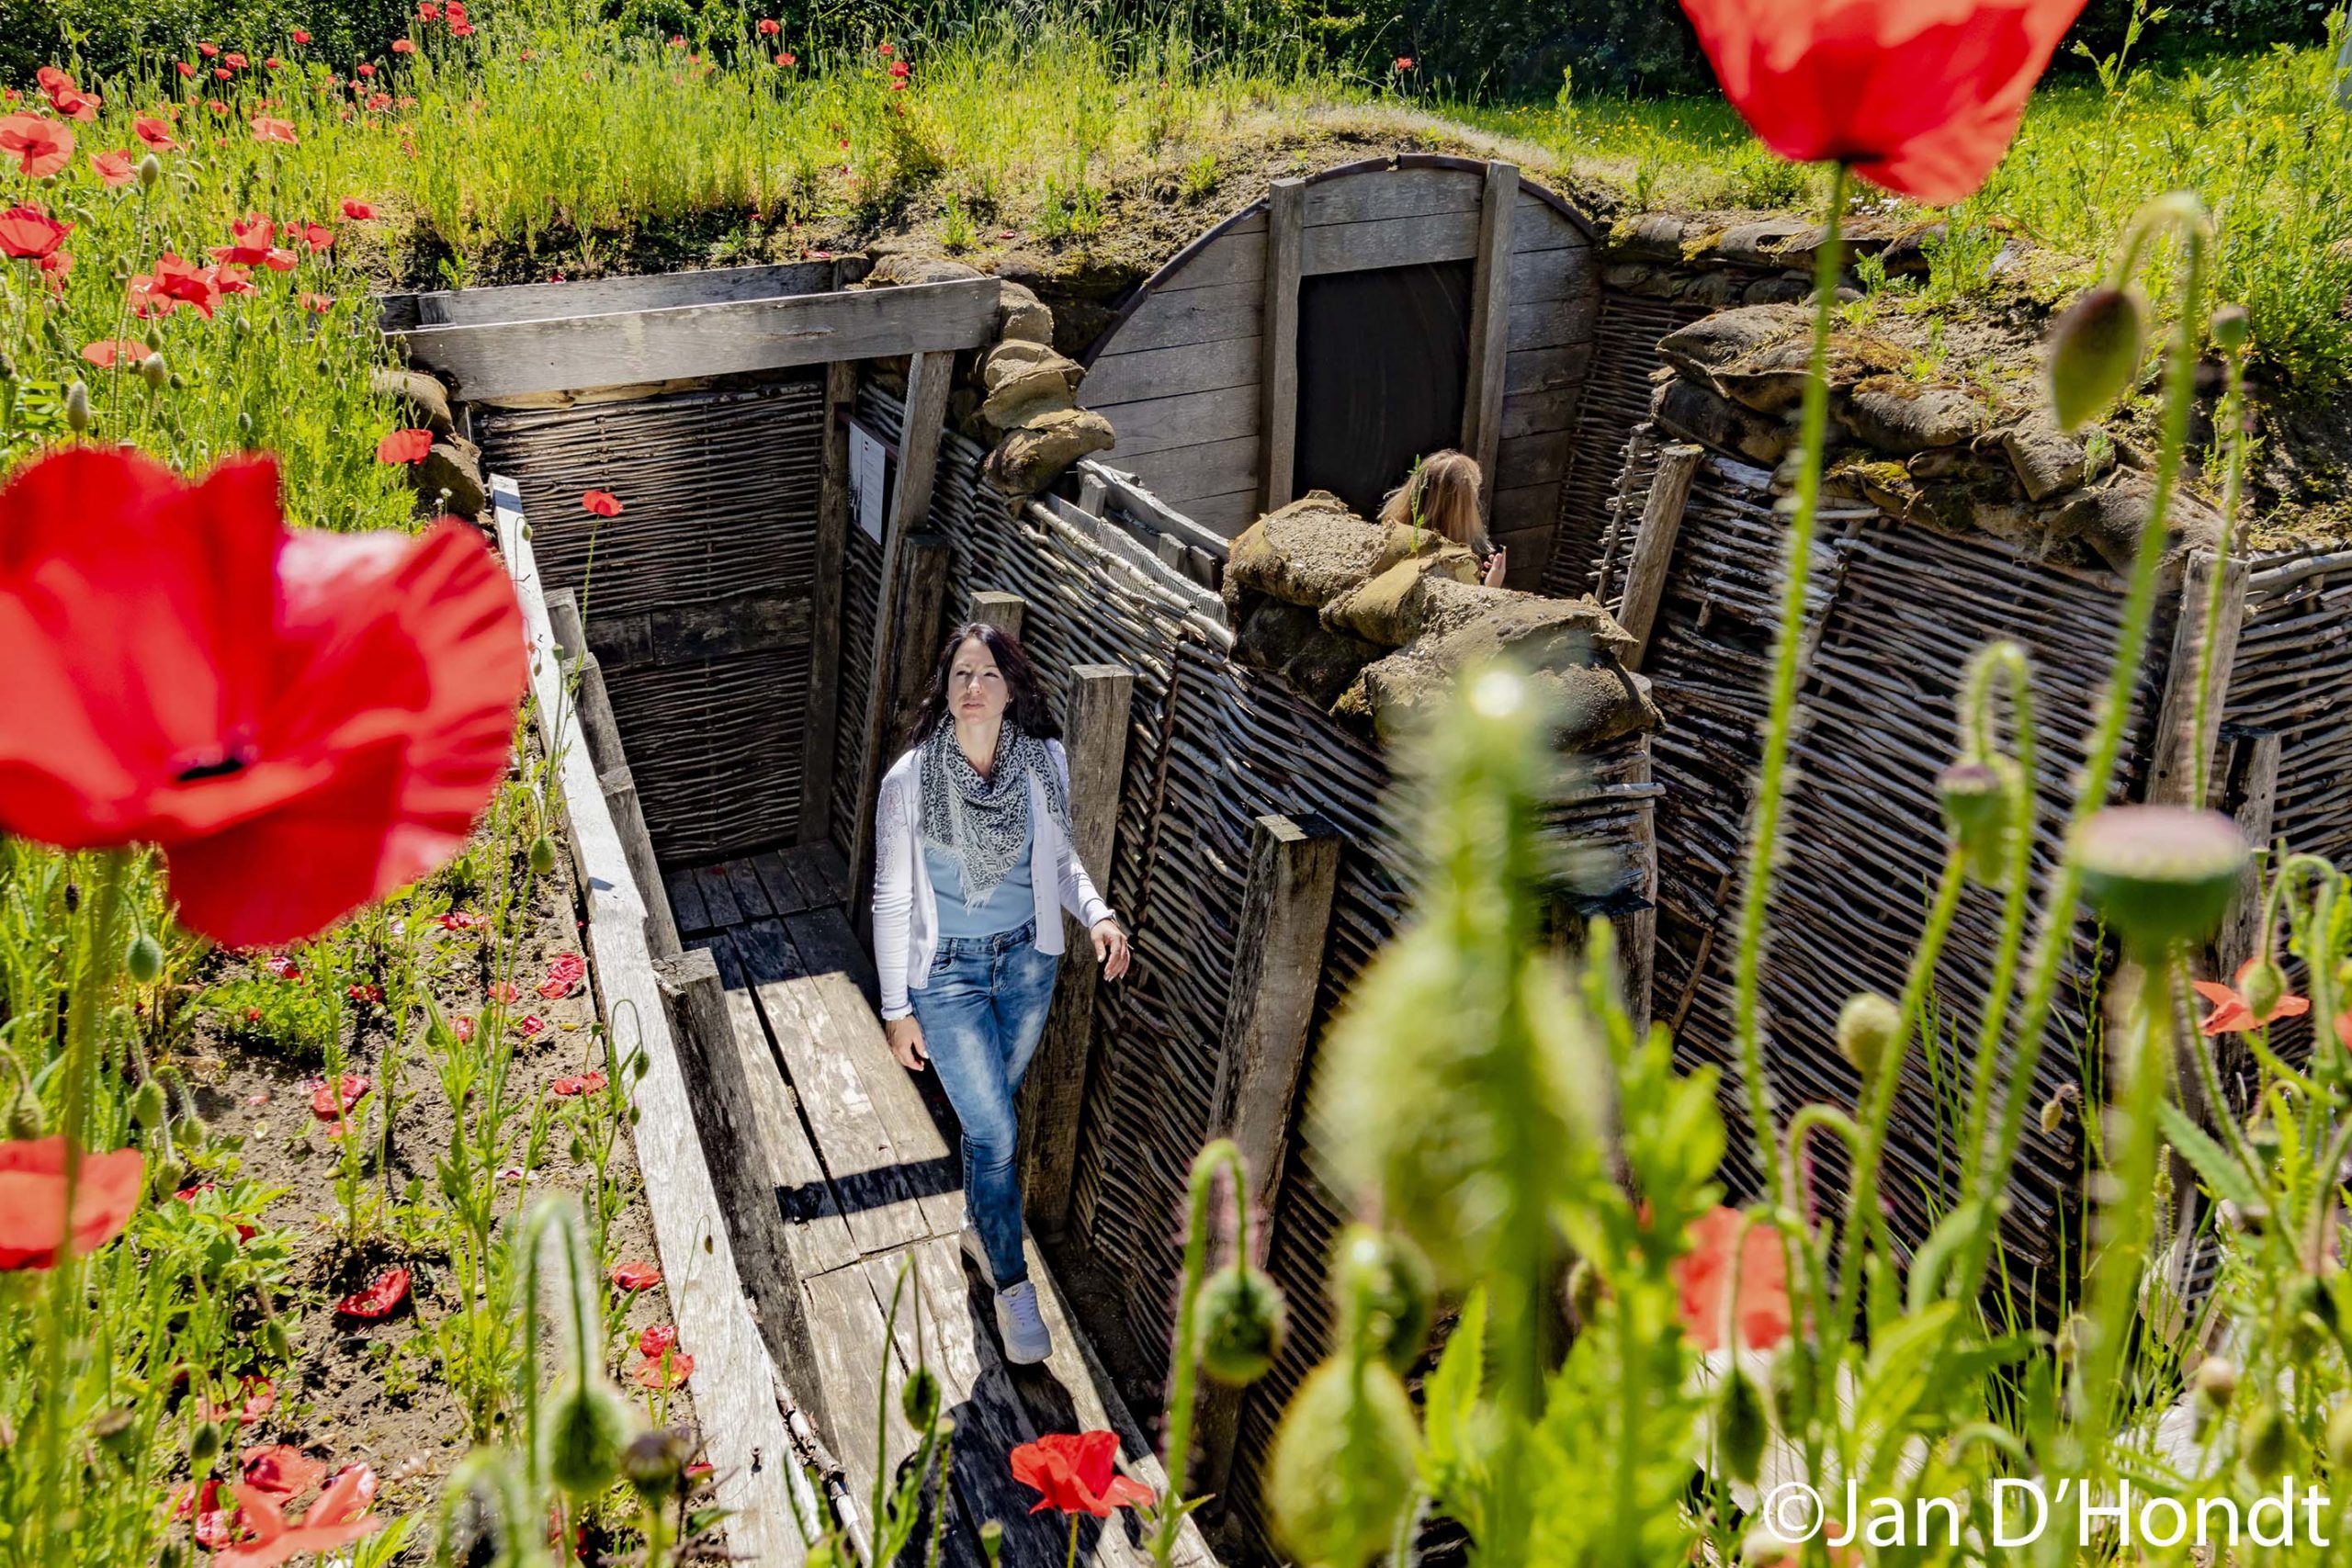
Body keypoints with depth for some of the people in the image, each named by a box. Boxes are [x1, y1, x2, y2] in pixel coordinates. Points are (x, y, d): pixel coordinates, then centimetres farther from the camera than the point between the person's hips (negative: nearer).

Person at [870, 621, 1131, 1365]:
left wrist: (1097, 913, -13)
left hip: (1027, 962, 3)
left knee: (992, 1111, 21)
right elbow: (892, 900, -9)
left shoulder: (1045, 762, -9)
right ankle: (1012, 1285, 17)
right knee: (994, 1129, -2)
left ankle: (979, 1224, 48)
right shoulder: (909, 780, -17)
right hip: (947, 971, -3)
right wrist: (897, 1008, -7)